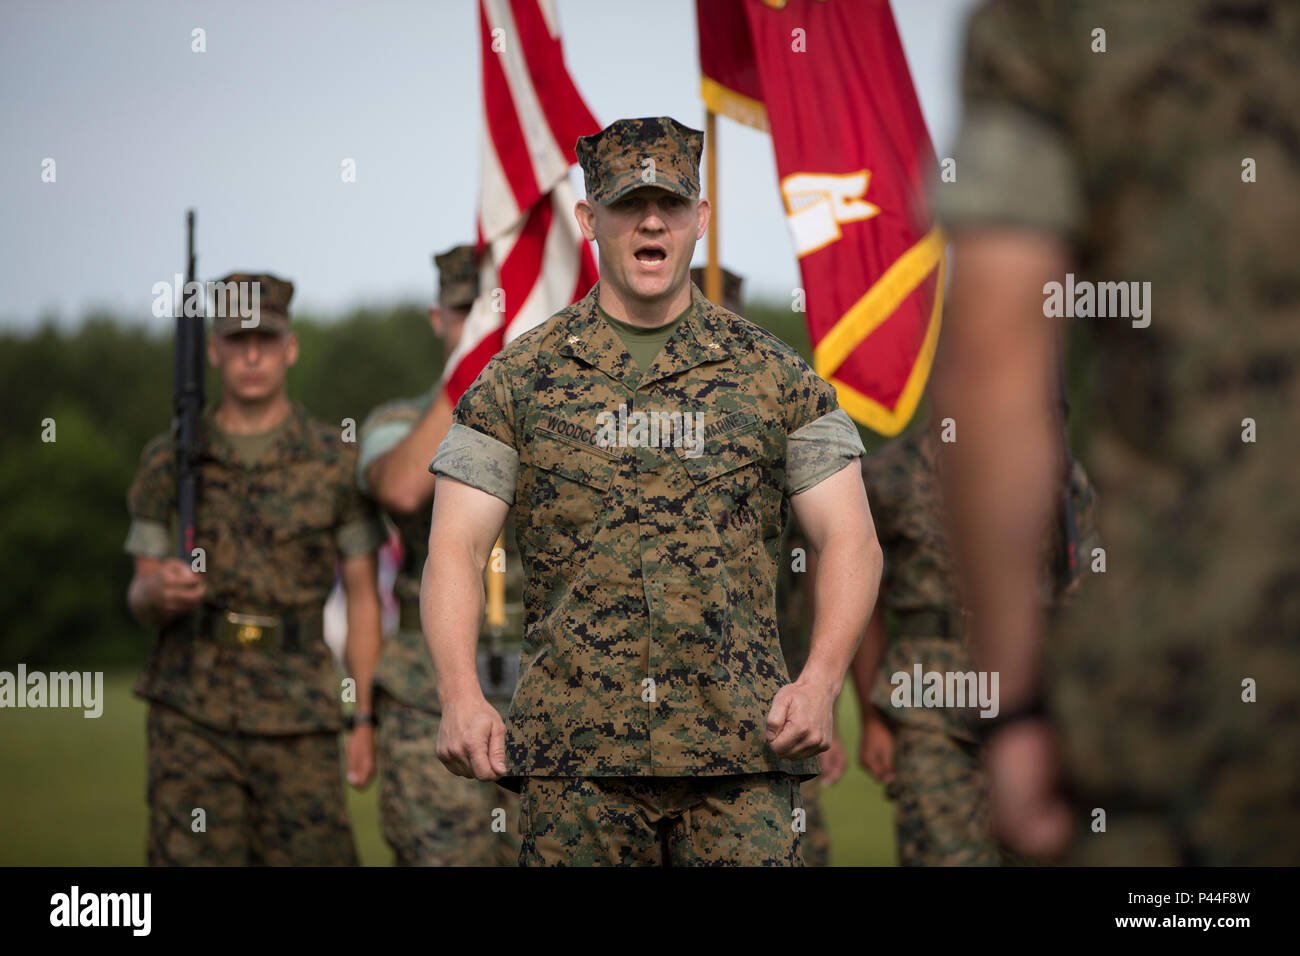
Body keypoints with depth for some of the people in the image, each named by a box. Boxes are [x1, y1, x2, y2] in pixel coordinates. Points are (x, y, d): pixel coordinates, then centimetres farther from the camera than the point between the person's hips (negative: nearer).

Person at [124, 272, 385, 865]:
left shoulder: (336, 462, 5)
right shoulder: (169, 463, 8)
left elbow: (363, 598, 6)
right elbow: (141, 601, 10)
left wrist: (366, 720, 0)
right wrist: (159, 591, -14)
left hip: (299, 723, 0)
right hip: (192, 714, 0)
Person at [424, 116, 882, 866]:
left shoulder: (774, 375, 9)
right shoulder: (519, 380, 8)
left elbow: (851, 540, 7)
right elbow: (456, 550, 4)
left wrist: (821, 682, -10)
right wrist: (461, 696, -12)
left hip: (740, 749, 0)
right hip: (576, 752, 0)